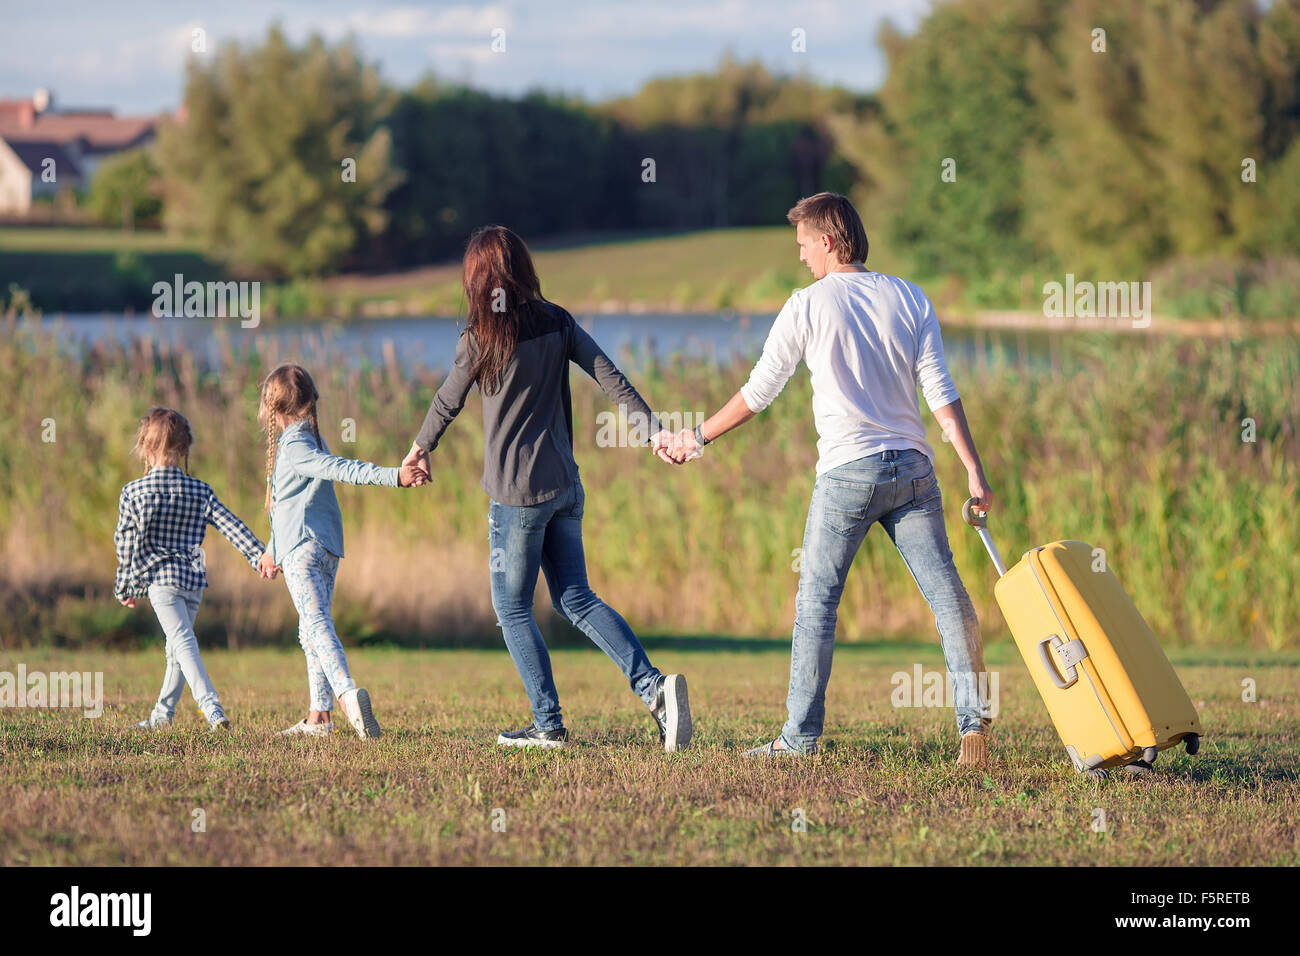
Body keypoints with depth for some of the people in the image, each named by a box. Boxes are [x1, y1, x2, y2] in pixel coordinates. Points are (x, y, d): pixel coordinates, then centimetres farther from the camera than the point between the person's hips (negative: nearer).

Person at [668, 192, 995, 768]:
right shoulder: (909, 299, 8)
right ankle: (974, 719, -7)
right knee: (946, 592, 2)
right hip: (913, 469, 3)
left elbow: (758, 393, 2)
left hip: (846, 473, -3)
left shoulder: (809, 305, -2)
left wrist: (699, 436, 15)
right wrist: (974, 471, 0)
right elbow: (940, 393, 2)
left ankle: (801, 735, 5)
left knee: (817, 600, 5)